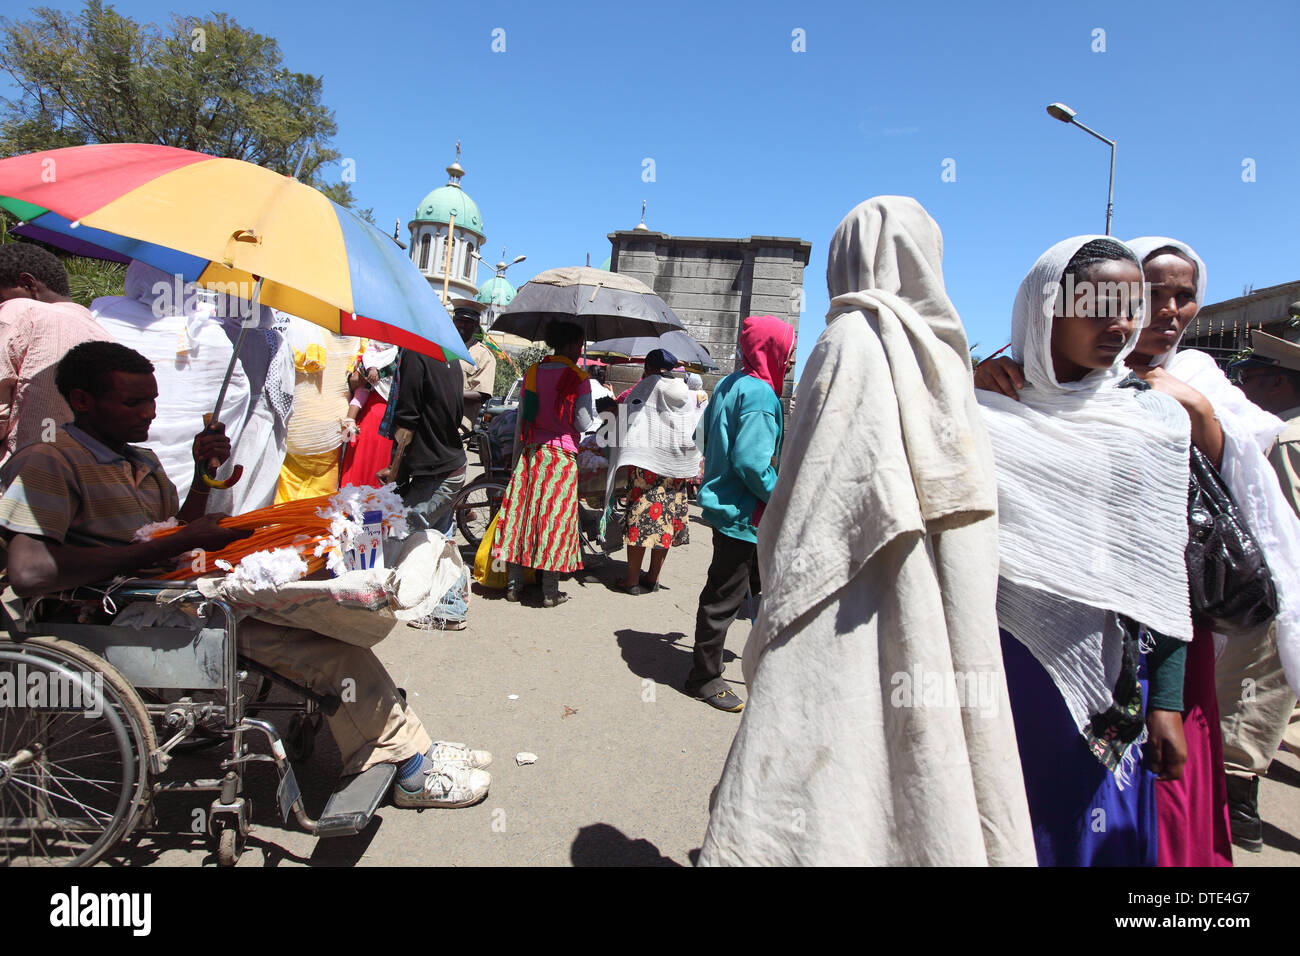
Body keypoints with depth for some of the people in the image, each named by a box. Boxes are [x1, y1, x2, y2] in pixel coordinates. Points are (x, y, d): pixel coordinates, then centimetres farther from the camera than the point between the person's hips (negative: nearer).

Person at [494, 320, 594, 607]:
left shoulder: (532, 372, 7)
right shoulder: (579, 378, -7)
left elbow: (520, 419, 9)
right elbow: (582, 424, -8)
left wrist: (516, 458, 15)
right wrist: (594, 408, 11)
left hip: (530, 454, 5)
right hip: (562, 457, -4)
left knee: (520, 513, 10)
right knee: (556, 518, 2)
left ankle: (513, 584, 16)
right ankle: (550, 591, 7)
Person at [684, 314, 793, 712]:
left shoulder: (729, 384, 10)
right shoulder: (760, 395, -20)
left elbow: (703, 437, 17)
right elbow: (751, 462, -26)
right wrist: (782, 497, -14)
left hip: (722, 499, 10)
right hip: (742, 512, -10)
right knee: (725, 597, 2)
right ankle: (704, 678, 17)